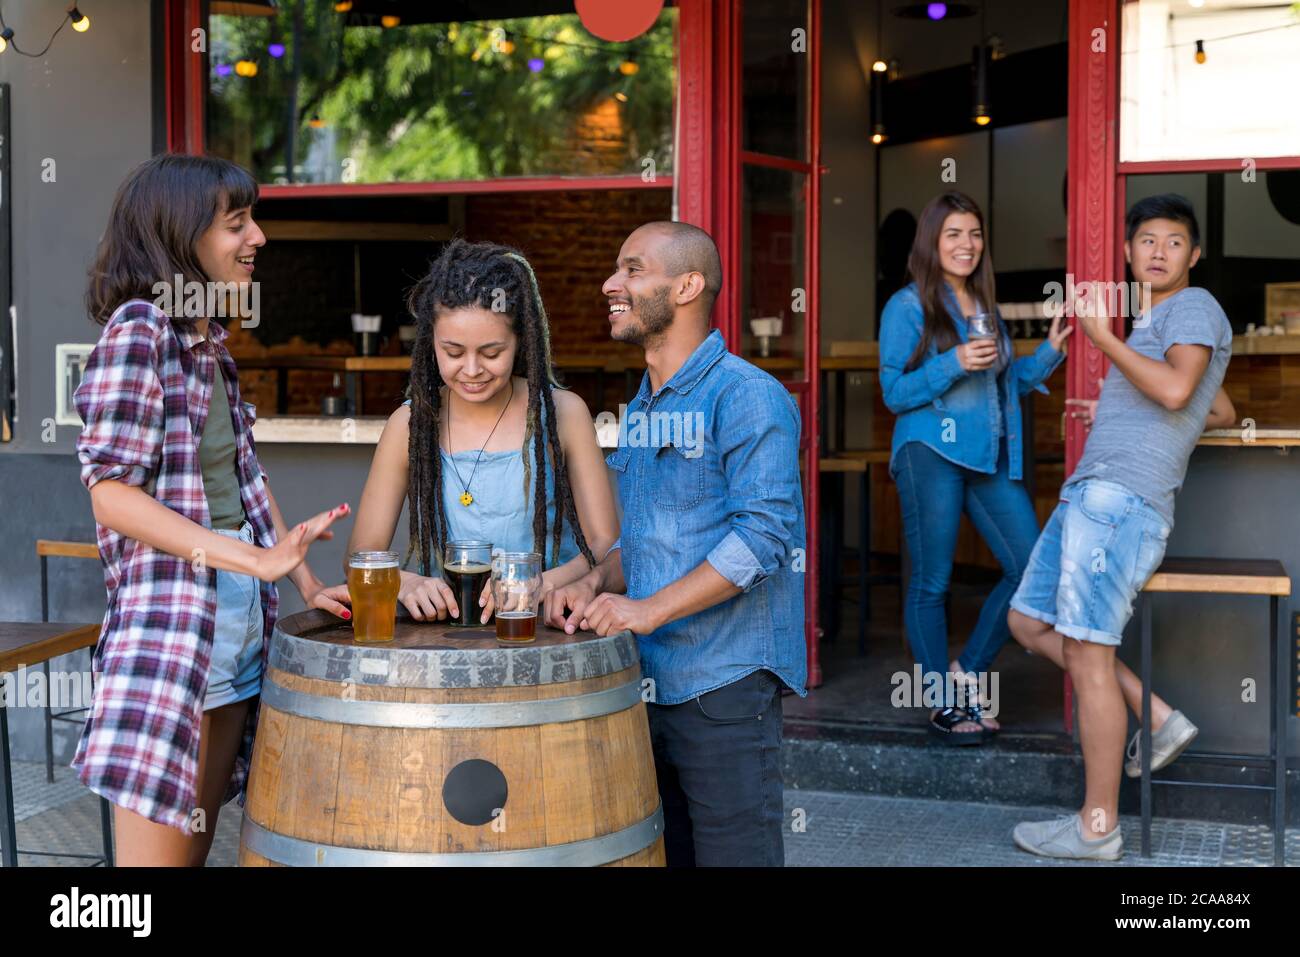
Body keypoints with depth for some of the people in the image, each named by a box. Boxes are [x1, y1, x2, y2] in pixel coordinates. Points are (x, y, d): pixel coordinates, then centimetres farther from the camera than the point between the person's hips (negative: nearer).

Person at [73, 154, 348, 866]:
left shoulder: (209, 341, 14)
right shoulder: (138, 327, -11)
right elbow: (111, 492, -18)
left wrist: (306, 581, 7)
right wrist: (254, 559, -23)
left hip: (240, 613, 8)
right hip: (171, 612, -8)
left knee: (197, 839, 14)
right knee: (160, 851, -5)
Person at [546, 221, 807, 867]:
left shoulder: (747, 396, -12)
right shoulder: (640, 411, 15)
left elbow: (763, 534, -20)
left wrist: (650, 608, -24)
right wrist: (597, 584, 0)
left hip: (724, 684, -8)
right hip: (648, 680, 8)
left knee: (733, 853, 0)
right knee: (666, 854, 16)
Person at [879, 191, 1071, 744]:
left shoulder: (986, 307, 18)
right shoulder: (907, 306, -1)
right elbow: (895, 392, -6)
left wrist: (1049, 352, 7)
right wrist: (954, 364, -18)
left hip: (991, 456, 6)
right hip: (931, 454, -6)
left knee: (1031, 566, -2)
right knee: (932, 582, -1)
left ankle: (966, 674, 13)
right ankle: (943, 705, 11)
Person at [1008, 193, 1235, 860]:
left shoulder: (1194, 306, -2)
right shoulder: (1155, 324, 26)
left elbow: (1175, 390, -22)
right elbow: (1223, 415, 37)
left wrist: (1102, 335, -12)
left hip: (1122, 501, -10)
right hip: (1089, 497, 10)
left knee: (1087, 654, -8)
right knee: (1029, 623, 13)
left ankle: (1097, 828, 0)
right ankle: (1157, 720, 15)